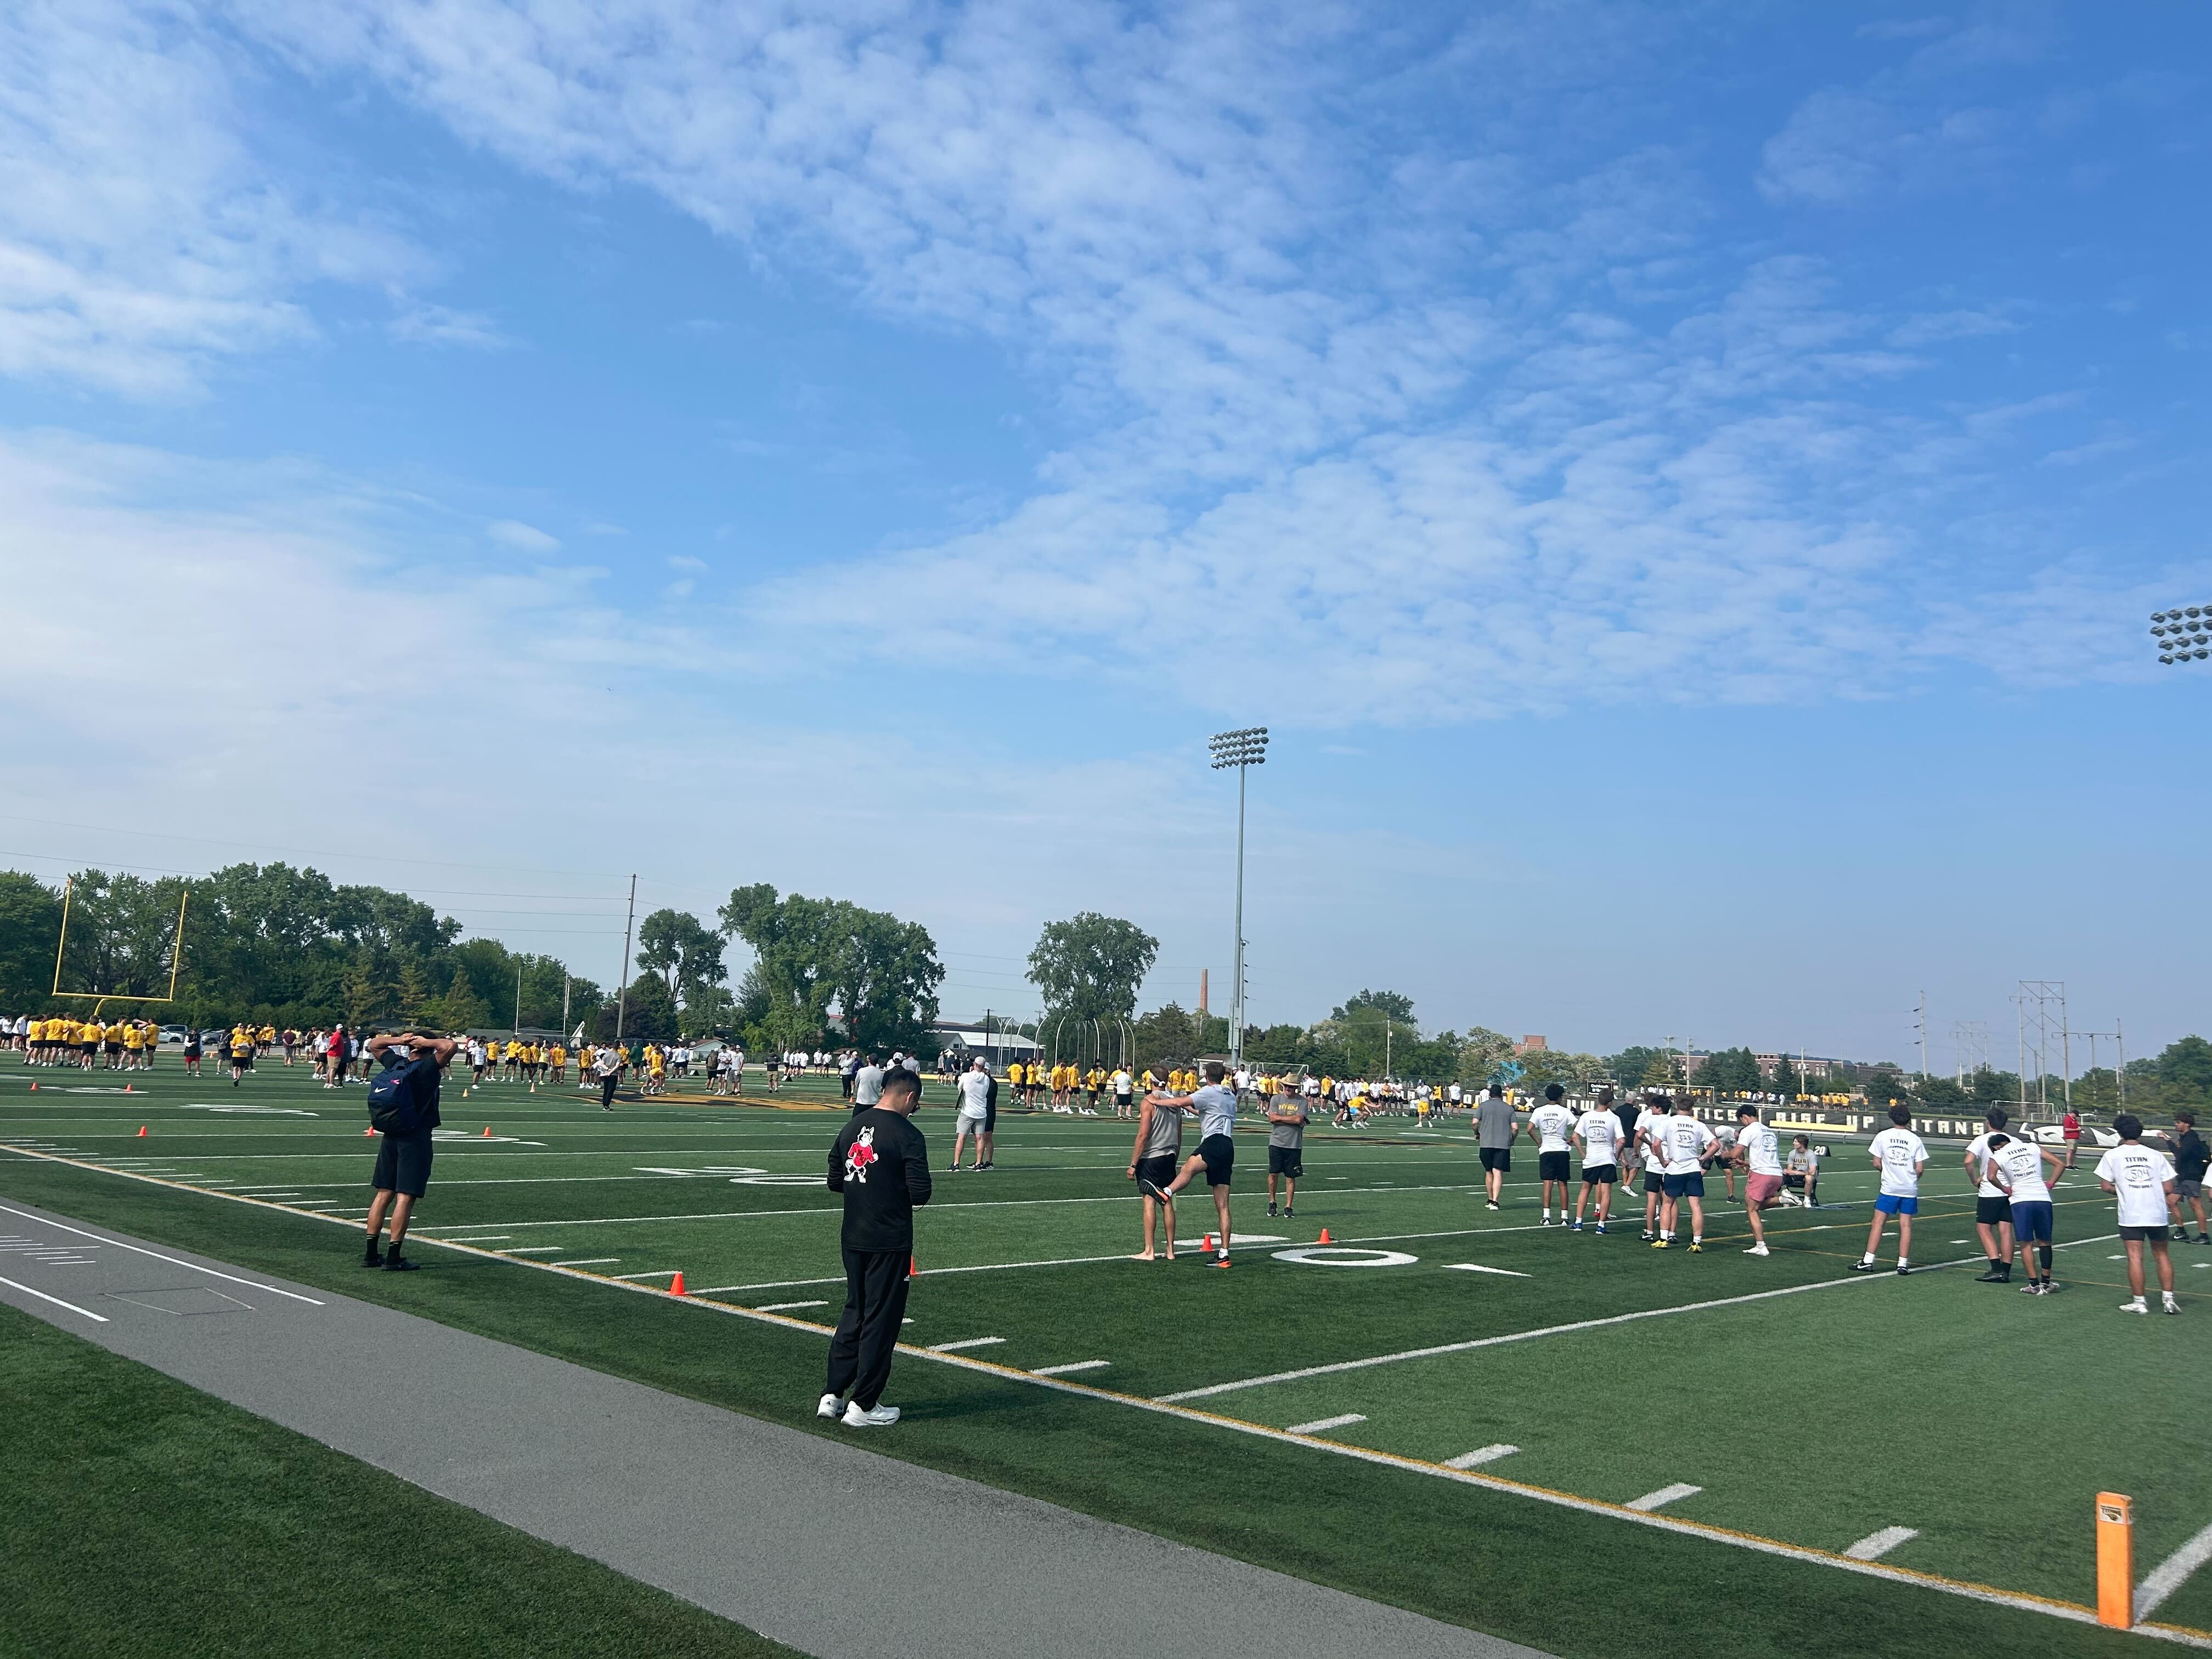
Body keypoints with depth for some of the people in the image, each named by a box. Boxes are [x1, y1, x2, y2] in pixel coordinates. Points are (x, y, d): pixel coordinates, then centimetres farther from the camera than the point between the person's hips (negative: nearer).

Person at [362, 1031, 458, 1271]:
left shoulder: (396, 1063, 6)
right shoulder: (427, 1068, -12)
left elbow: (374, 1045, 23)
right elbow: (449, 1046, -27)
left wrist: (400, 1040, 9)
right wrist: (427, 1042, -11)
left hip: (390, 1135, 7)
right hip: (415, 1137, -7)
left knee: (384, 1194, 12)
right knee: (406, 1197, -4)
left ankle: (371, 1253, 15)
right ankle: (393, 1258, -5)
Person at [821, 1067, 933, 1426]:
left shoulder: (852, 1126, 6)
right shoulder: (908, 1135, -15)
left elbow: (834, 1181, 13)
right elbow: (920, 1194, -17)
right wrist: (902, 1194, 3)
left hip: (853, 1238, 7)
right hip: (890, 1242, -6)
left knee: (854, 1312, 20)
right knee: (881, 1320, 4)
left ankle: (832, 1395, 21)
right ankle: (863, 1406, 11)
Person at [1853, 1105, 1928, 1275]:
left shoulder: (1883, 1136, -2)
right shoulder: (1915, 1140, -1)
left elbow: (1877, 1164, -2)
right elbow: (1920, 1169, -2)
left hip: (1889, 1187, -1)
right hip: (1910, 1189, 1)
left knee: (1877, 1223, 1)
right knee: (1906, 1225, 5)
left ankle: (1868, 1261, -1)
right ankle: (1903, 1264, 6)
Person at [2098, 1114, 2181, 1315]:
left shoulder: (2112, 1155, 0)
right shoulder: (2156, 1155, 4)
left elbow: (2106, 1186, 0)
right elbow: (2168, 1189, 3)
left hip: (2130, 1215, -2)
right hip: (2158, 1214, 2)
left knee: (2135, 1257, 0)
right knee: (2162, 1255, 16)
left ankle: (2139, 1302, 4)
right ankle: (2169, 1298, 15)